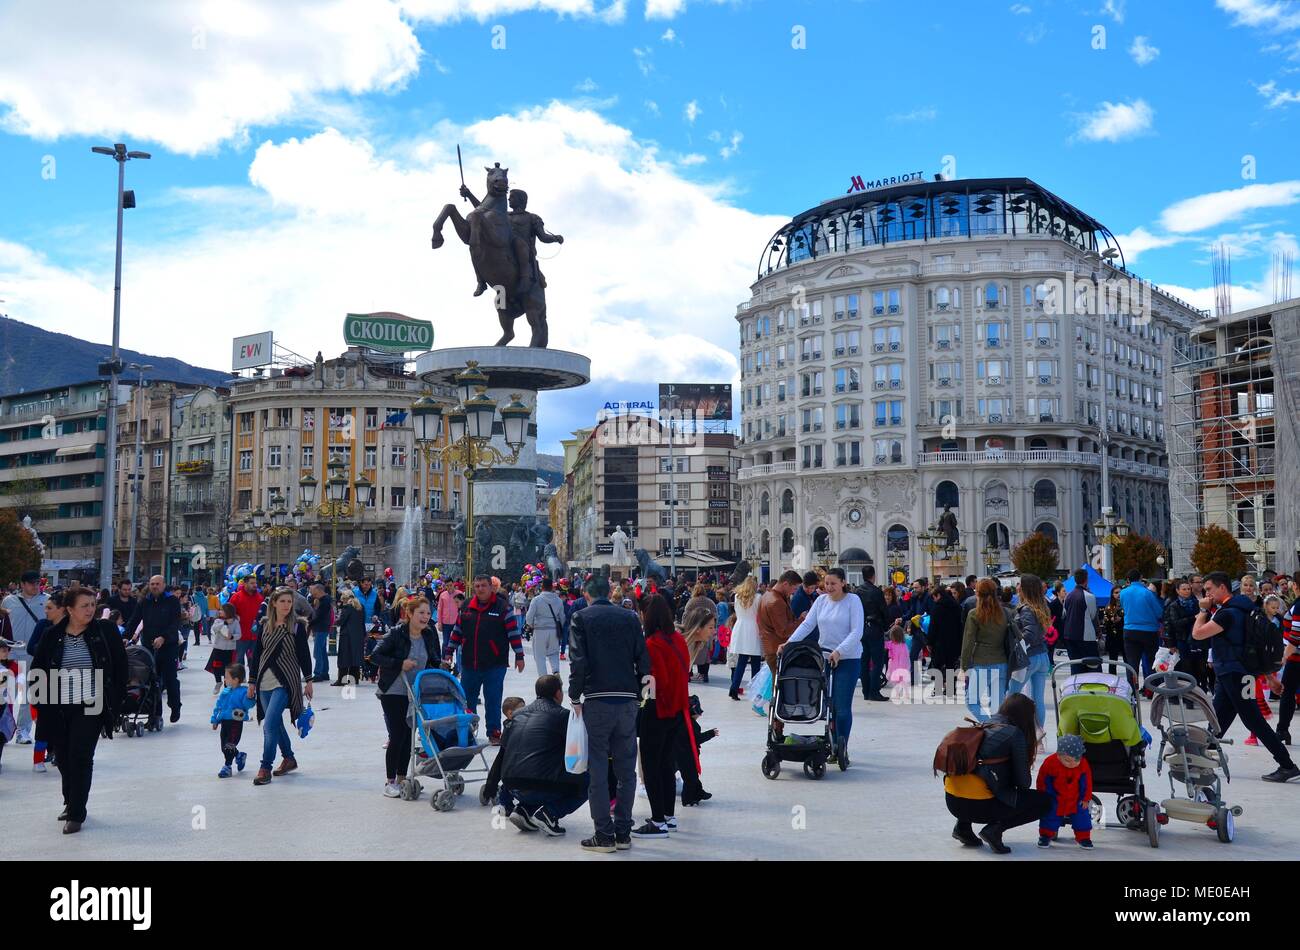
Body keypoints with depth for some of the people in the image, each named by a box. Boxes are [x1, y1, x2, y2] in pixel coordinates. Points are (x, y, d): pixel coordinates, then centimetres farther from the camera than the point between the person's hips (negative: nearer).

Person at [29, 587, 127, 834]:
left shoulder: (105, 631, -2)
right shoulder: (52, 636, 1)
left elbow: (120, 666, 3)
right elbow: (37, 670, 9)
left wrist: (116, 699, 0)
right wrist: (42, 702, 3)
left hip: (90, 707, -3)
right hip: (59, 709, 3)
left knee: (80, 757, -8)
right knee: (63, 758, 12)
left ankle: (76, 814, 1)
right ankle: (71, 802, 35)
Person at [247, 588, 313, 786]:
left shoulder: (297, 626, -2)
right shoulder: (264, 626, 6)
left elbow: (304, 654, 0)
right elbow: (256, 654, 10)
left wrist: (308, 680, -1)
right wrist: (252, 682, 9)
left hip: (285, 682, -5)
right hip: (265, 682, 5)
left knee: (270, 724, -13)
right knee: (275, 723, 12)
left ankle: (265, 768, -6)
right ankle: (289, 758, 29)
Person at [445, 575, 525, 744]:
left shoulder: (502, 606, -6)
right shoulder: (467, 606, 7)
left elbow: (513, 632, -5)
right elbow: (458, 630, 16)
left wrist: (519, 655, -7)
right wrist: (449, 652, 15)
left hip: (495, 665, -4)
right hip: (469, 664, 4)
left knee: (493, 700, 2)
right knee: (467, 699, 12)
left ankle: (494, 732, 14)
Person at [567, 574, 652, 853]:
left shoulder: (581, 618, 1)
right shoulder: (629, 617, 10)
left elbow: (578, 661, -8)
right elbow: (642, 657, 4)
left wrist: (575, 697, -1)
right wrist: (639, 689, 11)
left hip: (597, 701, -3)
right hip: (627, 700, 3)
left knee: (598, 770, 2)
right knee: (626, 769, 10)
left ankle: (604, 835, 3)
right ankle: (623, 833, 14)